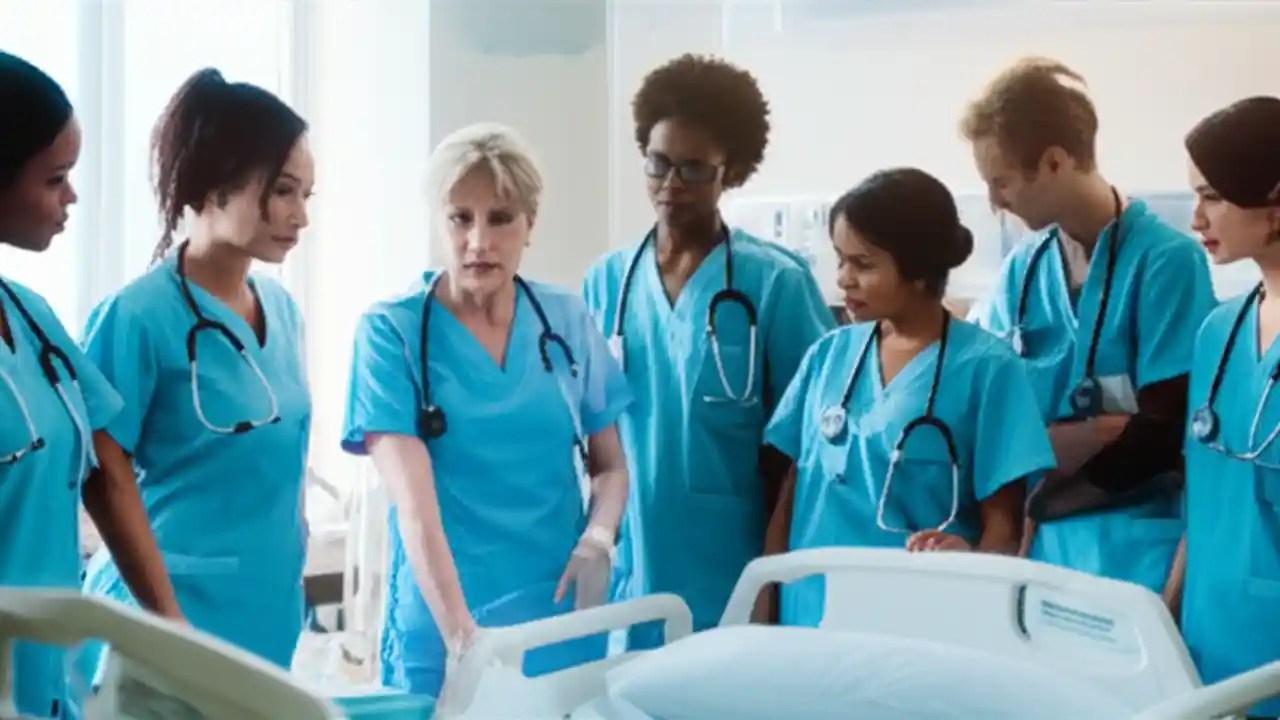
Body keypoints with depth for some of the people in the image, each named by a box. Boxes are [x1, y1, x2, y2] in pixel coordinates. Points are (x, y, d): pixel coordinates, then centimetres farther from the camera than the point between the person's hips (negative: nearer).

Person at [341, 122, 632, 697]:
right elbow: (413, 502, -18)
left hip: (563, 621, 3)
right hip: (442, 630, -3)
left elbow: (611, 466, 10)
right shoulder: (393, 331, -9)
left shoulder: (567, 321, 2)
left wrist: (598, 539, -10)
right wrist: (462, 634, -29)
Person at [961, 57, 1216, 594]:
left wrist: (1034, 501, -8)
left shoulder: (1166, 260, -8)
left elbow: (1163, 435, -11)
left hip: (1131, 552, -4)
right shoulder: (1023, 268, 7)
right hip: (1038, 545, 5)